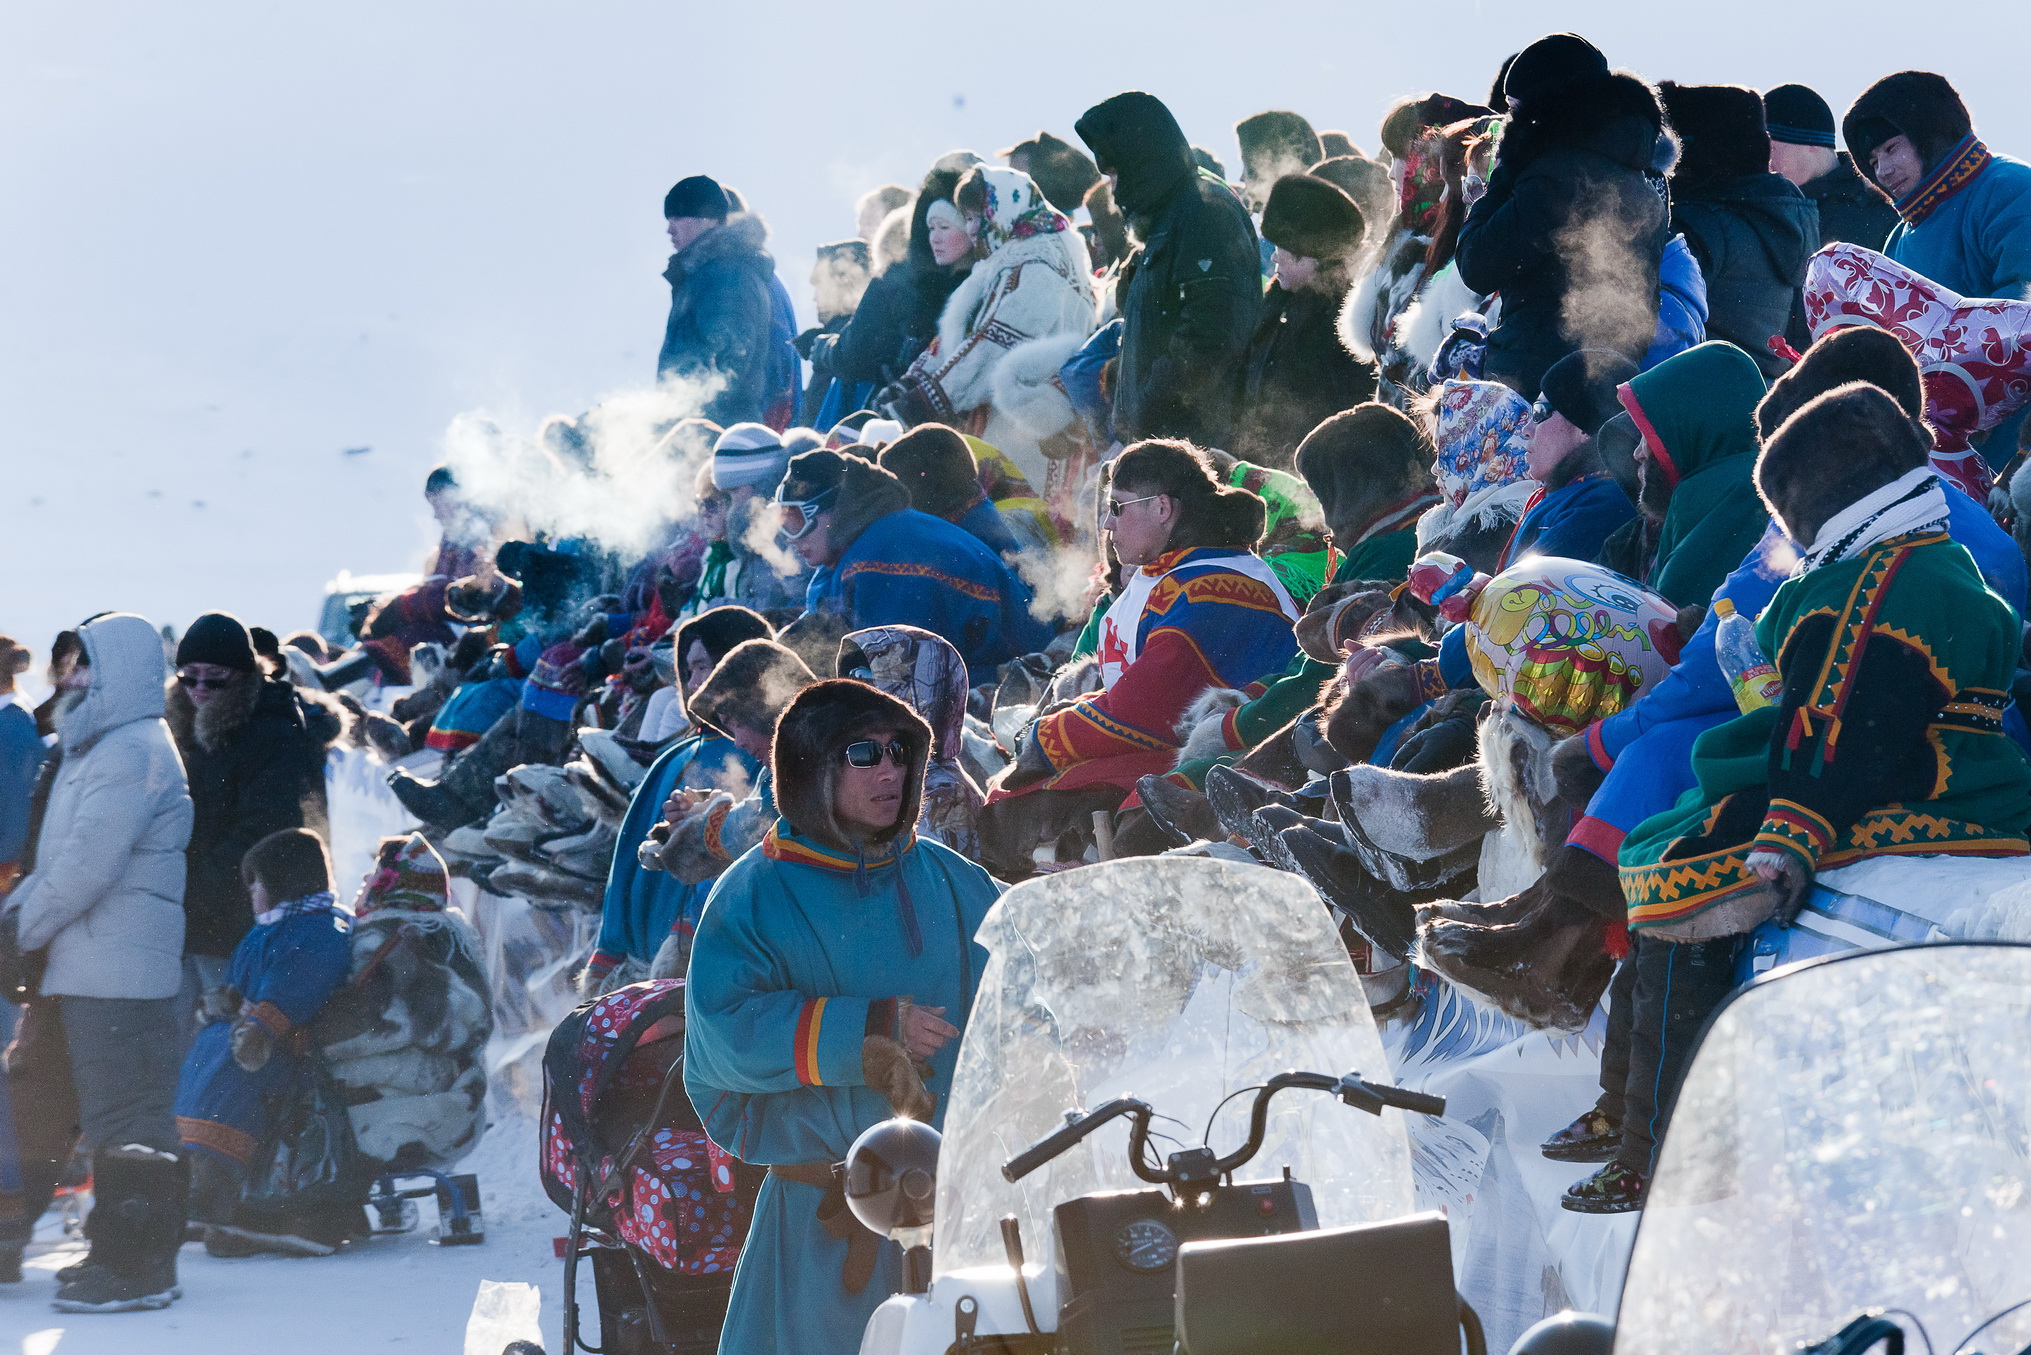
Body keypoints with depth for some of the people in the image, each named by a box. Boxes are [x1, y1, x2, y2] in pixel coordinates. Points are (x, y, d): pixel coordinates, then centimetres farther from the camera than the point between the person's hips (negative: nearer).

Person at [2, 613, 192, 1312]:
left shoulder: (135, 752, -13)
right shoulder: (89, 751, 20)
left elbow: (88, 863, -20)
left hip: (120, 974, -11)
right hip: (71, 972, 11)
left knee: (125, 1117, -7)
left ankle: (138, 1267, -3)